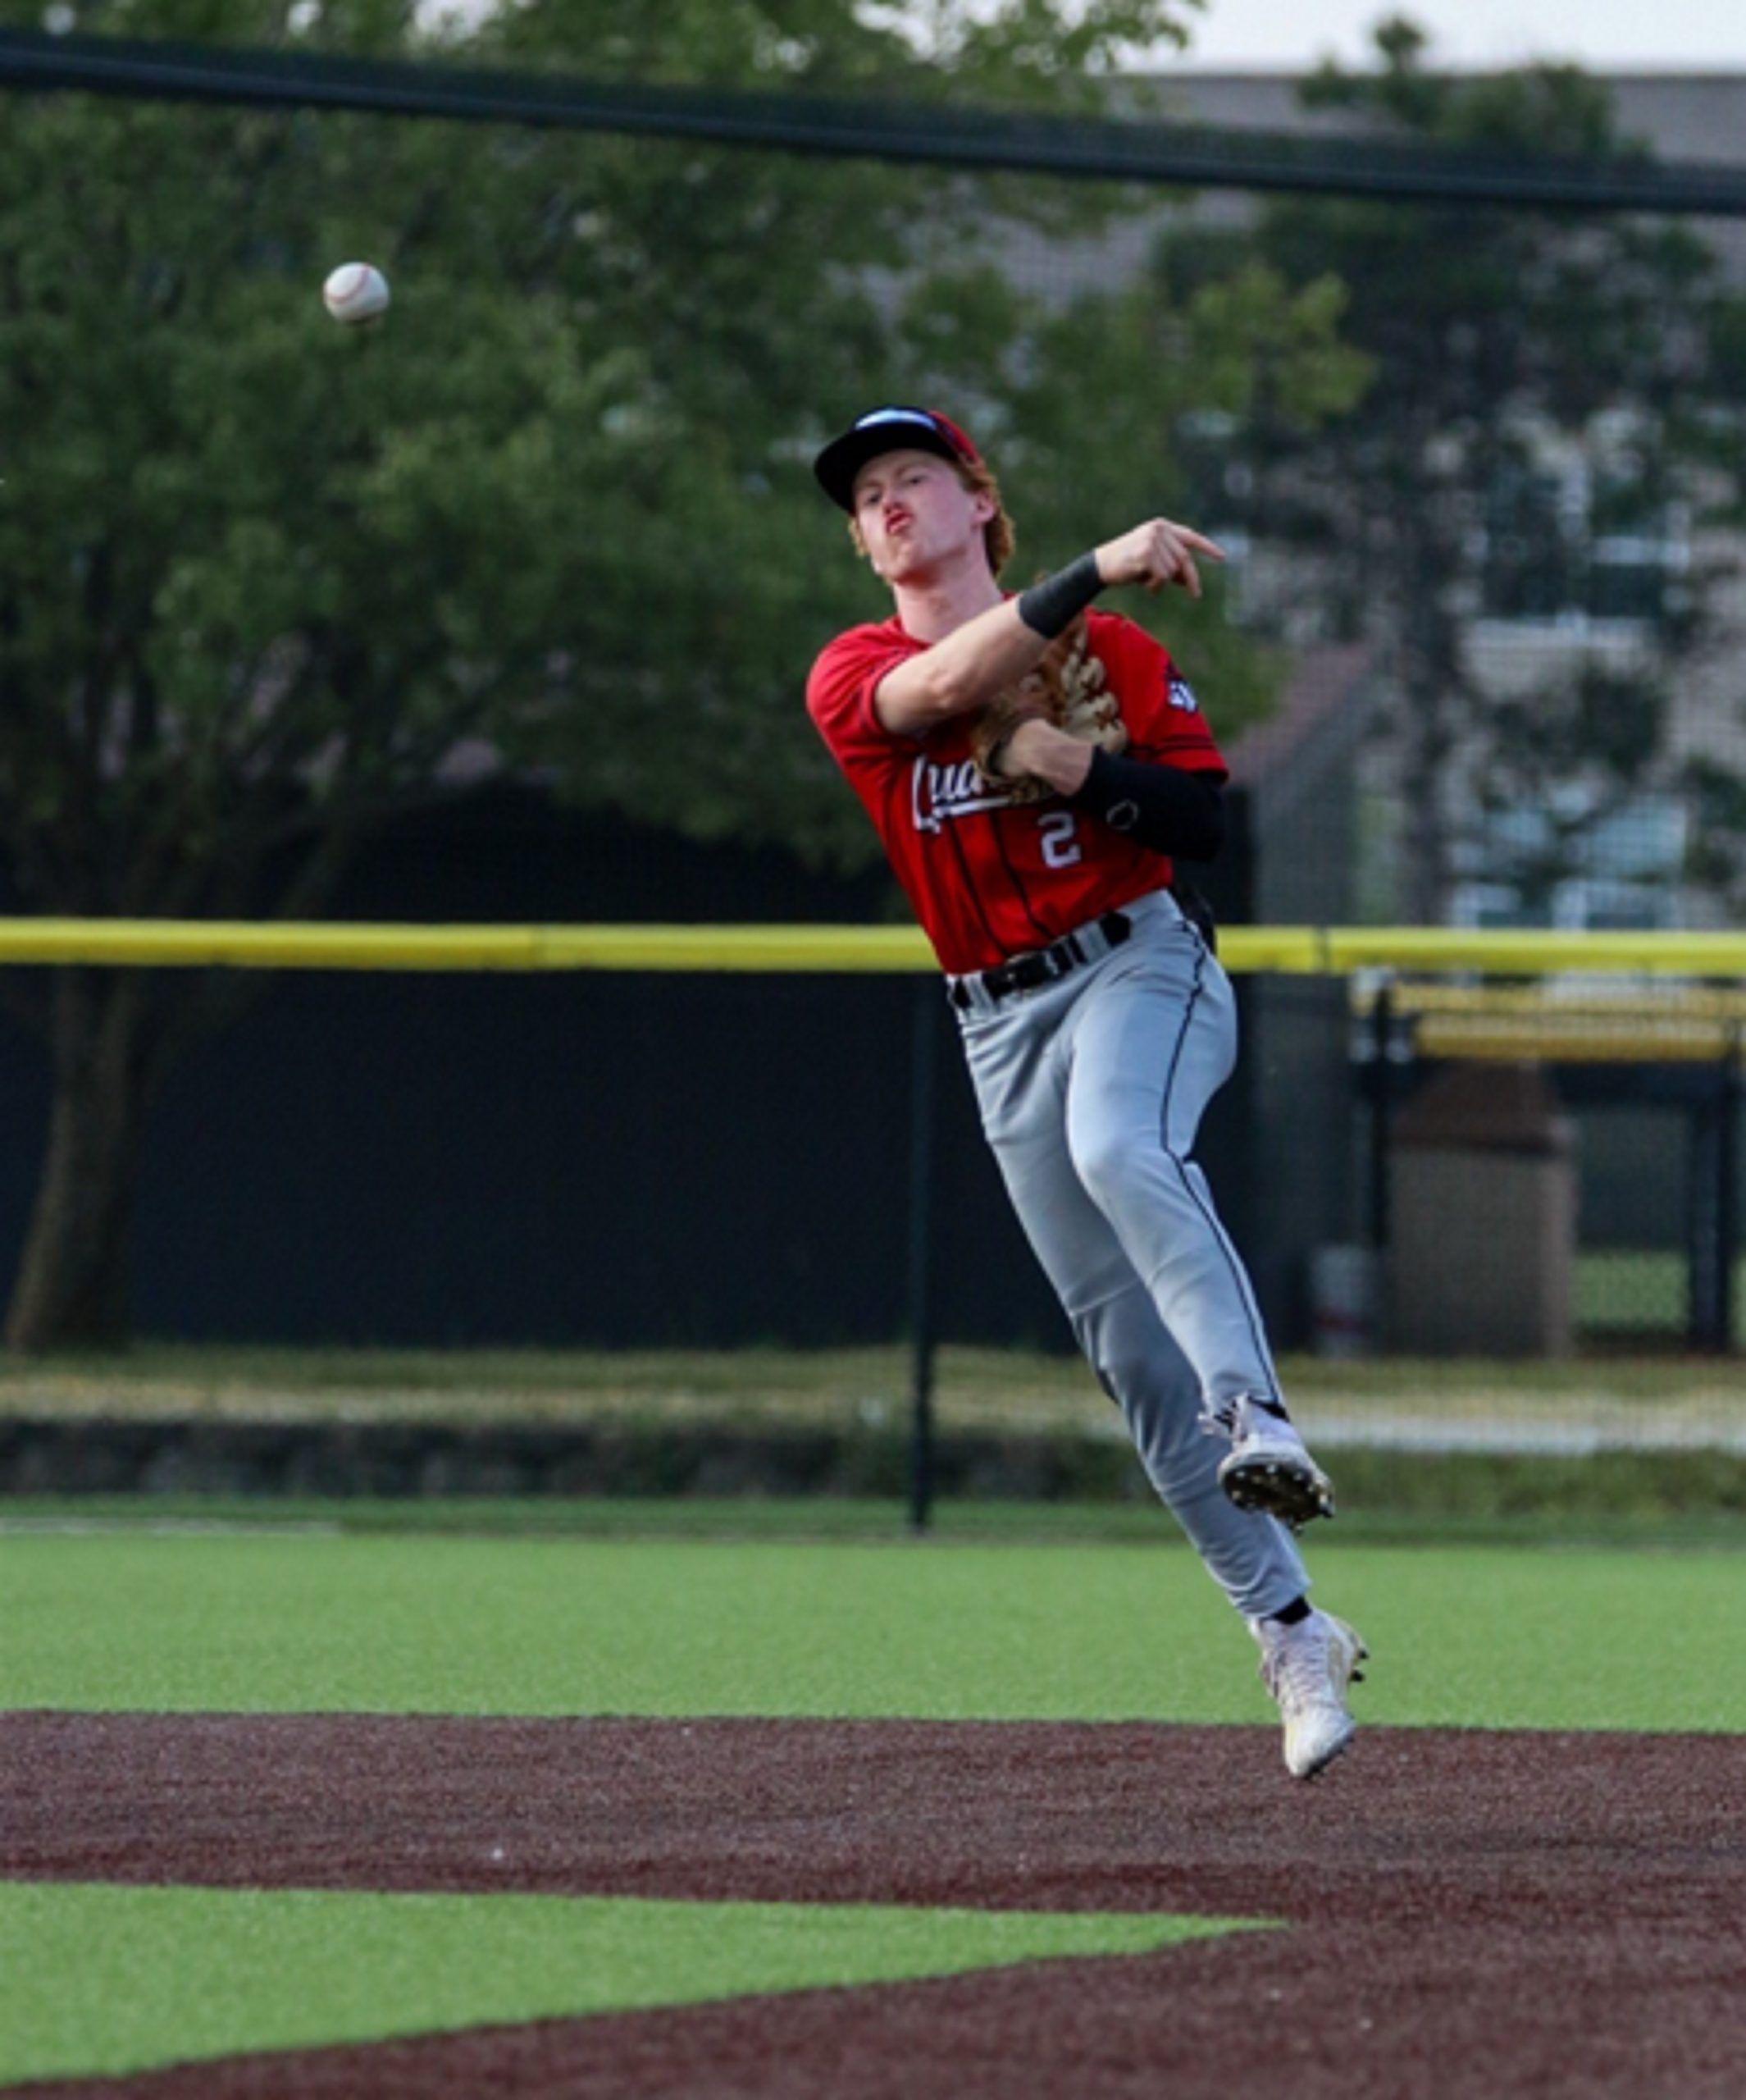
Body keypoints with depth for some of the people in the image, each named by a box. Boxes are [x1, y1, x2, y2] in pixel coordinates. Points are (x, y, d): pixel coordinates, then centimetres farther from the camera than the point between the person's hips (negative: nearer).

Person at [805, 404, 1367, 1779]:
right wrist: (1097, 569, -31)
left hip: (1142, 962, -3)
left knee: (1121, 1149, -37)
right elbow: (947, 686, -19)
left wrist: (1081, 767, -18)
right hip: (1002, 1028, 3)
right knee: (1129, 1348, 1)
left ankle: (1258, 1422, -47)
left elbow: (1204, 820, -1)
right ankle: (1293, 1634, 8)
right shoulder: (853, 675, 4)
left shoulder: (1113, 652, 5)